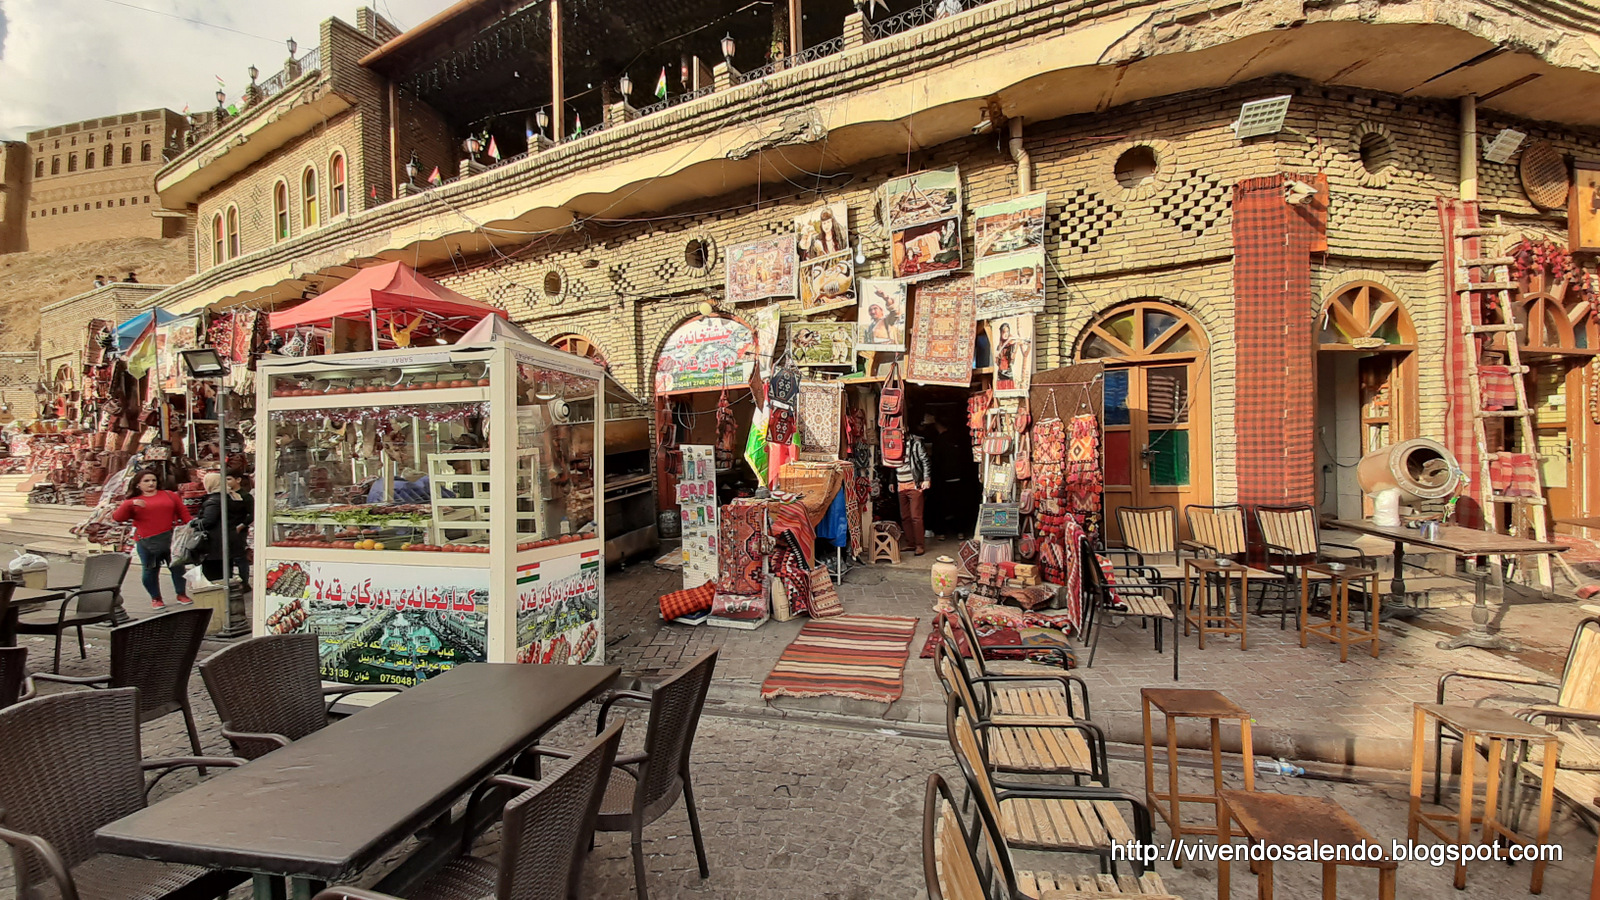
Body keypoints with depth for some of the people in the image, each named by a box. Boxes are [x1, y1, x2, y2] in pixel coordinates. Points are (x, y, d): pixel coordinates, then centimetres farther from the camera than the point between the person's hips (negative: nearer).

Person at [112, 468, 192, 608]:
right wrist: (129, 504, -16)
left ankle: (181, 594, 21)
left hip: (171, 539, 0)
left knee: (177, 567, 6)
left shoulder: (169, 495, 10)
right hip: (147, 543, 0)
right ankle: (155, 598, 21)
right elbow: (117, 518, -3)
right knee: (150, 571, 6)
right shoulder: (133, 502, 8)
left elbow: (183, 512, 12)